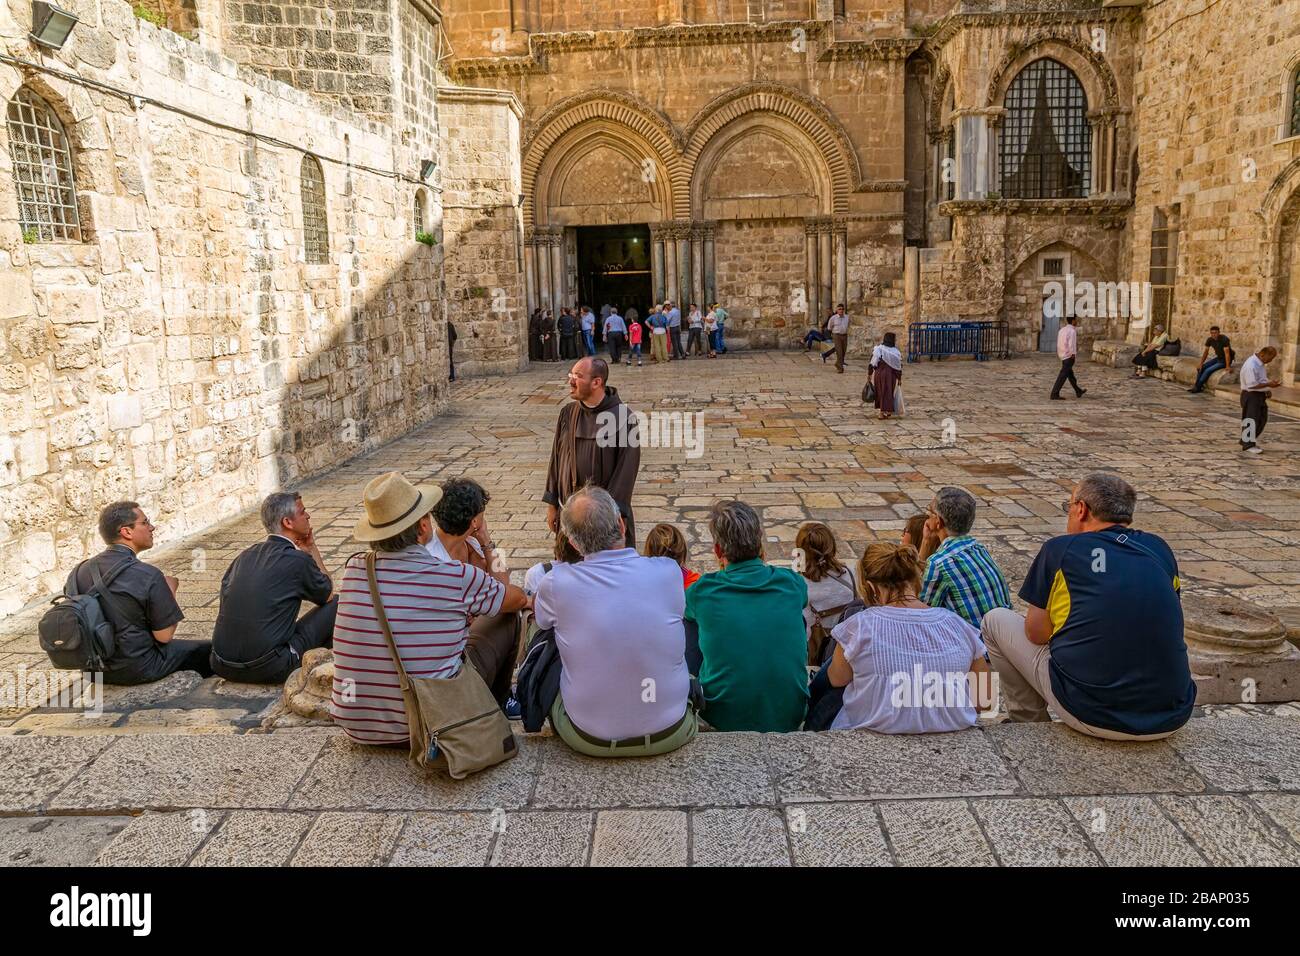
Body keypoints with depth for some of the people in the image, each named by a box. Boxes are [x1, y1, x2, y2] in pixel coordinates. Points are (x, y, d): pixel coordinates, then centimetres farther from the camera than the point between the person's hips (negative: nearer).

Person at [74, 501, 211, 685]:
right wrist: (170, 591, -3)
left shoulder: (80, 571, -3)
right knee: (210, 650, 9)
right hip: (139, 669, -7)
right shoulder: (148, 576, -23)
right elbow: (164, 635, -17)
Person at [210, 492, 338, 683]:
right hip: (267, 670, -7)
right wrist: (312, 549, 15)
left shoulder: (246, 555, 9)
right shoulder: (298, 560, -10)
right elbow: (328, 594, 8)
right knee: (336, 604, 5)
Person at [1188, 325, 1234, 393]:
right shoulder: (1209, 340, -5)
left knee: (1208, 370, -21)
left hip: (1225, 360, -7)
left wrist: (1228, 366, -34)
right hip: (1218, 358, 7)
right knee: (1201, 368, -8)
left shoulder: (1224, 339, -26)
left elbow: (1227, 353, -30)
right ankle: (1196, 386, -6)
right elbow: (1205, 352, 2)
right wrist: (1201, 363, -8)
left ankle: (1198, 387, -11)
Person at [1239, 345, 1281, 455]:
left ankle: (1251, 440, 30)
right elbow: (1251, 385, -25)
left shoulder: (1260, 364, 8)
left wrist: (1269, 383, 7)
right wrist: (1268, 384, -22)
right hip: (1251, 396, -10)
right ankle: (1248, 445, 8)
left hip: (1260, 395, 10)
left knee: (1262, 419, 17)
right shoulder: (1251, 365, -24)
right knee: (1251, 420, -2)